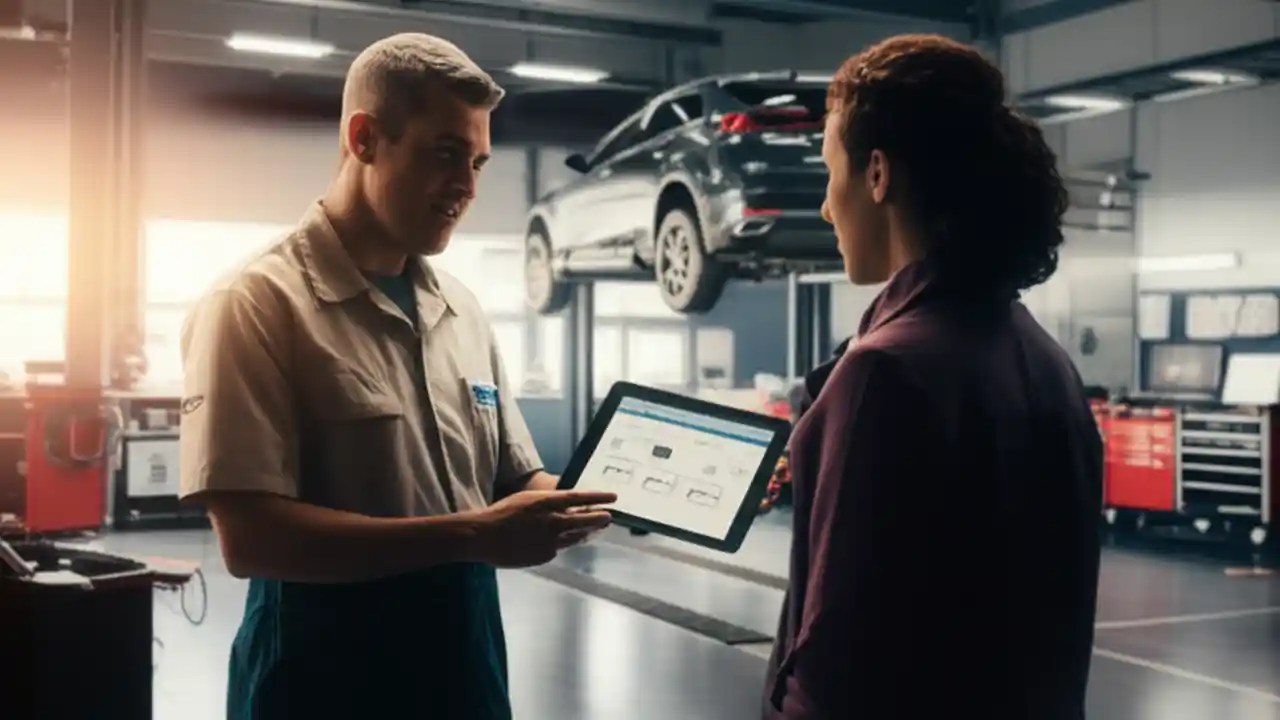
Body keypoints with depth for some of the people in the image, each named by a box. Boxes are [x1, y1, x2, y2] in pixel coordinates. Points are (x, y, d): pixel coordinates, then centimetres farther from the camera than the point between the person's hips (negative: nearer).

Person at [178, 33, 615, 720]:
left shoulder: (462, 310, 8)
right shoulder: (257, 305, -13)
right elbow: (250, 536, -21)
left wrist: (600, 497, -7)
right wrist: (472, 537, -25)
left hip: (468, 664, 7)